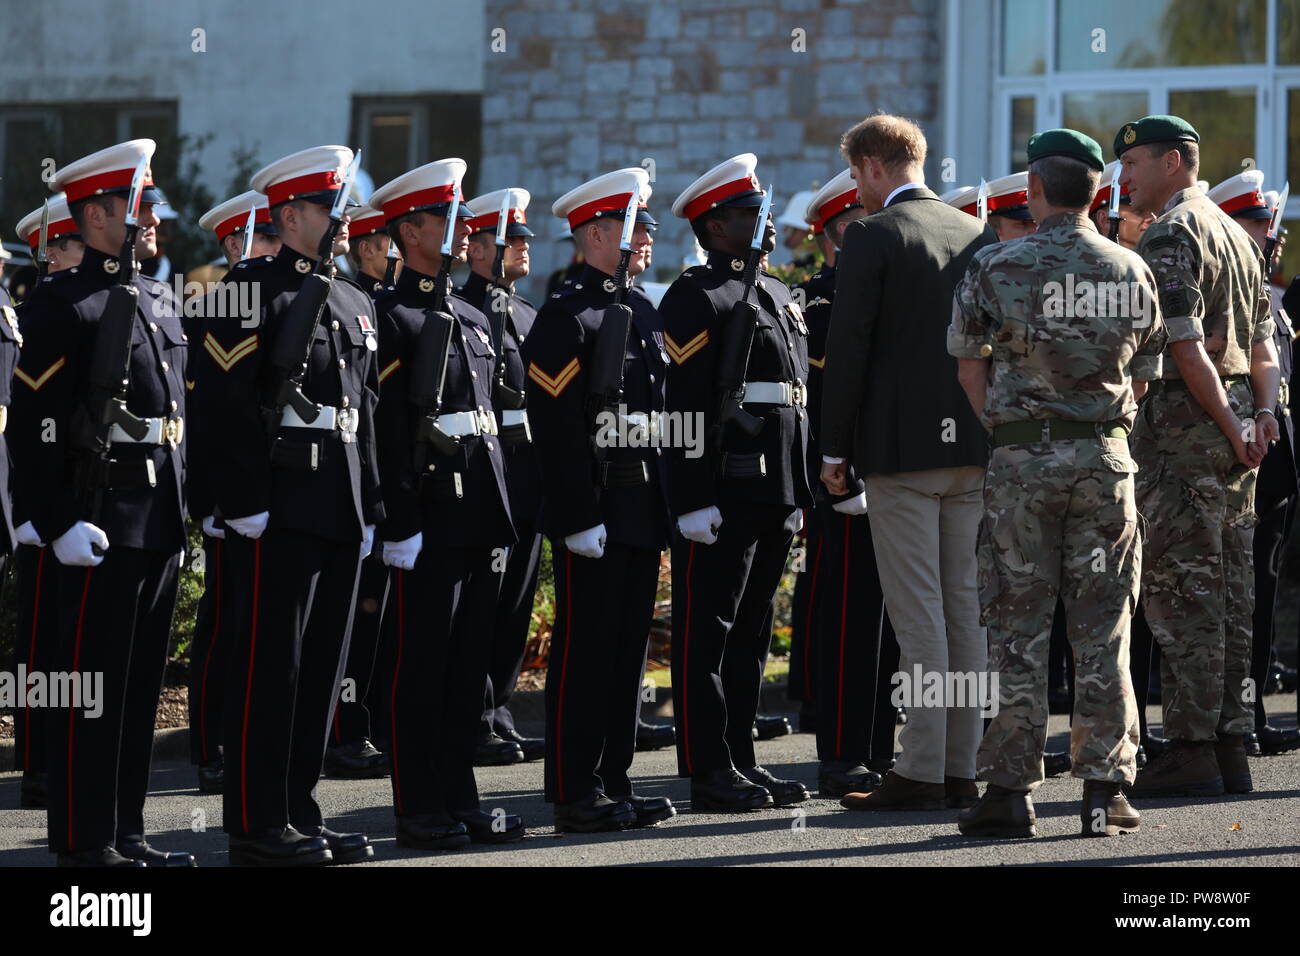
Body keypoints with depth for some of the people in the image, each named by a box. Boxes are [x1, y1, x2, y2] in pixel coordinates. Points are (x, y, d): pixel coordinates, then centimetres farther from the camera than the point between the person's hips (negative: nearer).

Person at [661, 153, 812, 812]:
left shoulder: (778, 297, 19)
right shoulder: (697, 298, -8)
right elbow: (684, 406, -15)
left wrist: (802, 493, 19)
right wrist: (694, 502, -20)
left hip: (776, 495, 9)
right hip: (723, 496, -9)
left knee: (752, 632, 13)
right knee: (707, 631, -3)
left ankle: (741, 759, 18)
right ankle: (709, 772, -1)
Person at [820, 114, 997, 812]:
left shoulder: (871, 239, -9)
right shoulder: (979, 234, 10)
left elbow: (847, 350, -11)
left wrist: (834, 449, -4)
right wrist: (986, 428, 17)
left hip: (901, 445, -6)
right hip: (973, 445, 6)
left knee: (918, 614, -6)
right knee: (966, 608, 9)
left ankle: (921, 772, -6)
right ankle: (962, 767, 11)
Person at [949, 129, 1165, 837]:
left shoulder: (996, 267, -5)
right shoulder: (1132, 272, 4)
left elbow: (970, 366, 2)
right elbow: (1143, 375, 11)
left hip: (1022, 459, -2)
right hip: (1107, 458, 2)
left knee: (1018, 629, 2)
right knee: (1103, 630, 5)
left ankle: (1010, 791, 1)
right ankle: (1103, 789, 5)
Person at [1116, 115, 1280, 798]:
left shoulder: (1168, 237, -12)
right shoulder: (1234, 233, 18)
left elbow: (1186, 347, -20)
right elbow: (1262, 342, 18)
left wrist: (1230, 427, -15)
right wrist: (1262, 410, 5)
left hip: (1184, 428, -9)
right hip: (1231, 431, 9)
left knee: (1180, 588, -7)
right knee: (1228, 588, 9)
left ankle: (1191, 749, -8)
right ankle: (1229, 742, 11)